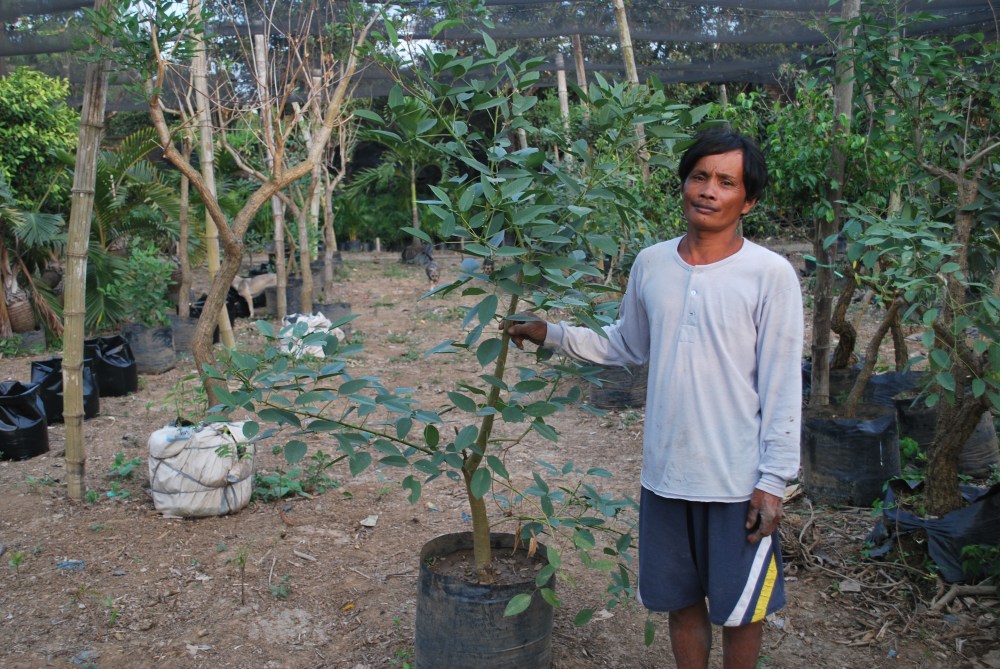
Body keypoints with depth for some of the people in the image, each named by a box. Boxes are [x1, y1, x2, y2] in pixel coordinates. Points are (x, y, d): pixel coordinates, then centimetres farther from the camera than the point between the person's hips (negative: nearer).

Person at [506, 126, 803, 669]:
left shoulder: (770, 275, -11)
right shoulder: (651, 264, 1)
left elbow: (782, 388, -10)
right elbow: (626, 345, 14)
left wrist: (773, 481, -10)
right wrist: (551, 334, 6)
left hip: (738, 481, -4)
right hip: (665, 475, 4)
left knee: (741, 607, 14)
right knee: (681, 600, 20)